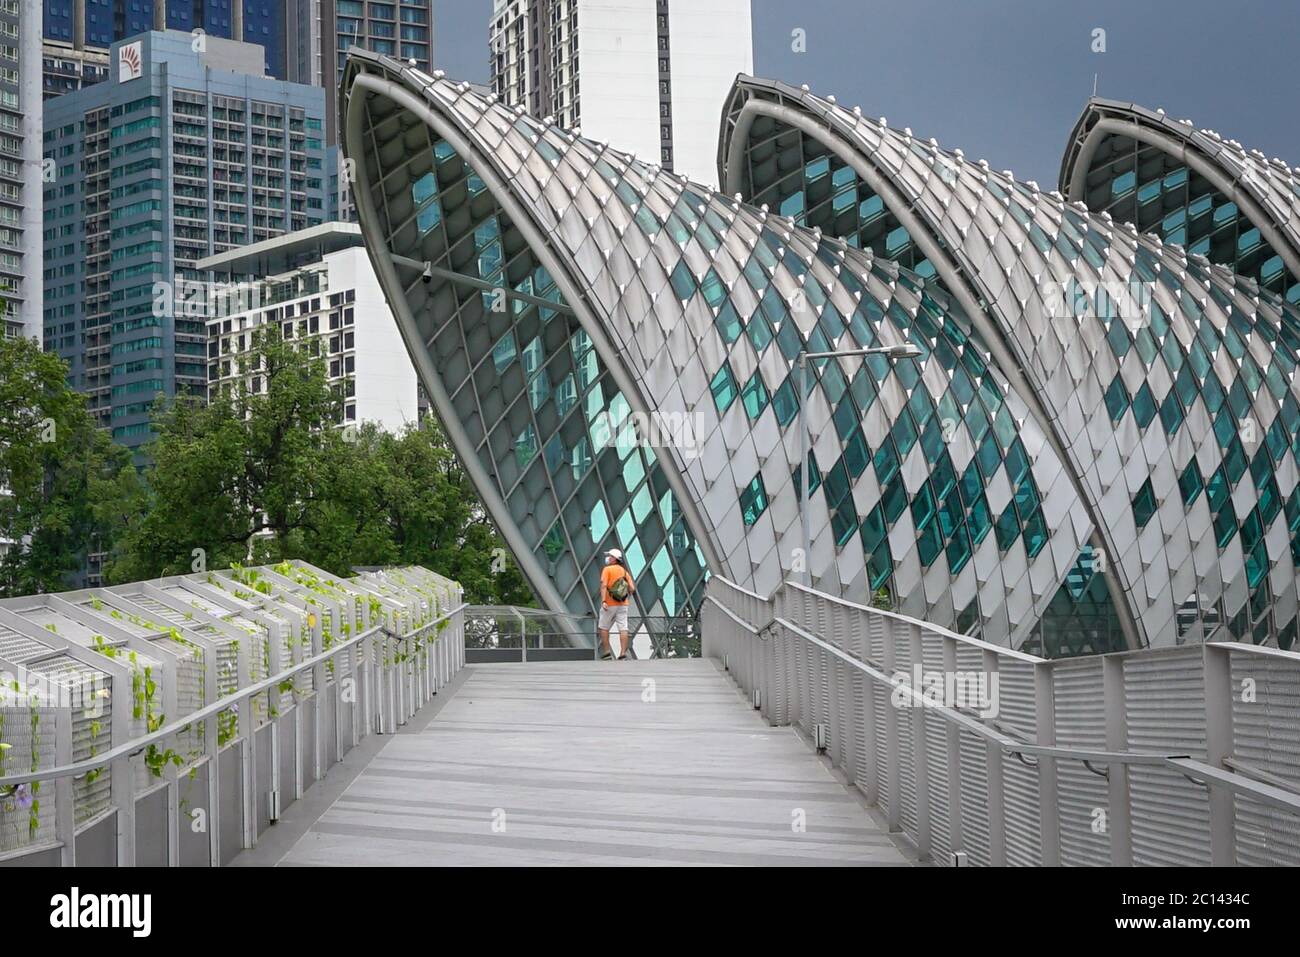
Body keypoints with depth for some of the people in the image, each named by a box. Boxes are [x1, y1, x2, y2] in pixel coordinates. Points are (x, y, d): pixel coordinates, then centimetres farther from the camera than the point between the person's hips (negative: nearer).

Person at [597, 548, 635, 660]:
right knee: (623, 628, -1)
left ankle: (606, 652, 5)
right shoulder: (624, 571, 13)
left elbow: (604, 586, -16)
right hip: (623, 604, 5)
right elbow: (632, 588, 5)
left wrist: (603, 601, -23)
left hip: (610, 604, -5)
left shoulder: (607, 569, -3)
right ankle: (623, 653, -8)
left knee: (603, 627, 8)